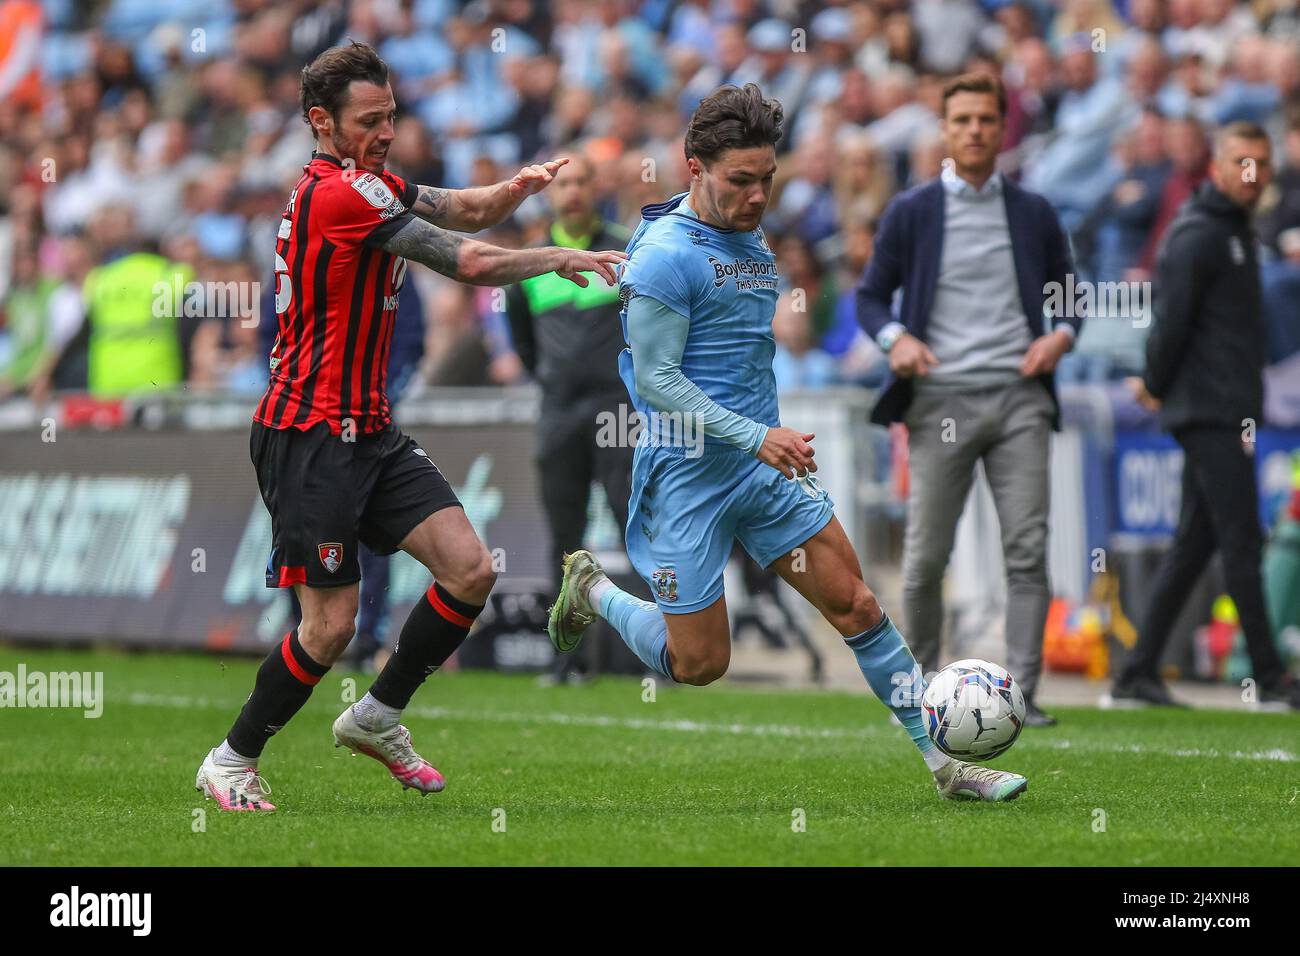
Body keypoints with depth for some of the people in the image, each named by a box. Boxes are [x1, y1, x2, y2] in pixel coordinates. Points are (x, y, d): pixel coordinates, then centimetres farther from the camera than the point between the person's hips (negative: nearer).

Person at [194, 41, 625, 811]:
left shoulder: (373, 187, 13)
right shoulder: (339, 192, -17)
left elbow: (467, 209, 14)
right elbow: (470, 262, -17)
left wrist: (518, 187, -8)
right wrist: (562, 258, -5)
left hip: (369, 431, 9)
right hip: (311, 437, -9)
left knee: (471, 570, -2)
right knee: (332, 624, -8)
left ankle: (378, 717, 15)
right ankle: (231, 761, 11)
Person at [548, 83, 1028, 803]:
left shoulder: (751, 243, 12)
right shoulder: (664, 255, -15)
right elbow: (655, 377, -18)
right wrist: (756, 437, -23)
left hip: (766, 466, 7)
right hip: (689, 474, -7)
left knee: (857, 606, 0)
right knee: (699, 663, -2)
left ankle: (945, 766, 4)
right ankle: (593, 591, 26)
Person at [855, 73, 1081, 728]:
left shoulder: (1033, 213, 12)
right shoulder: (910, 213, 7)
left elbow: (1066, 292, 19)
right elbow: (870, 296, 10)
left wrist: (1060, 335, -3)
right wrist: (895, 338, -10)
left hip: (1019, 398, 1)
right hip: (941, 399, -1)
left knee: (1028, 548, -8)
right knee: (925, 556, 0)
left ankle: (1020, 693, -8)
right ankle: (921, 681, 17)